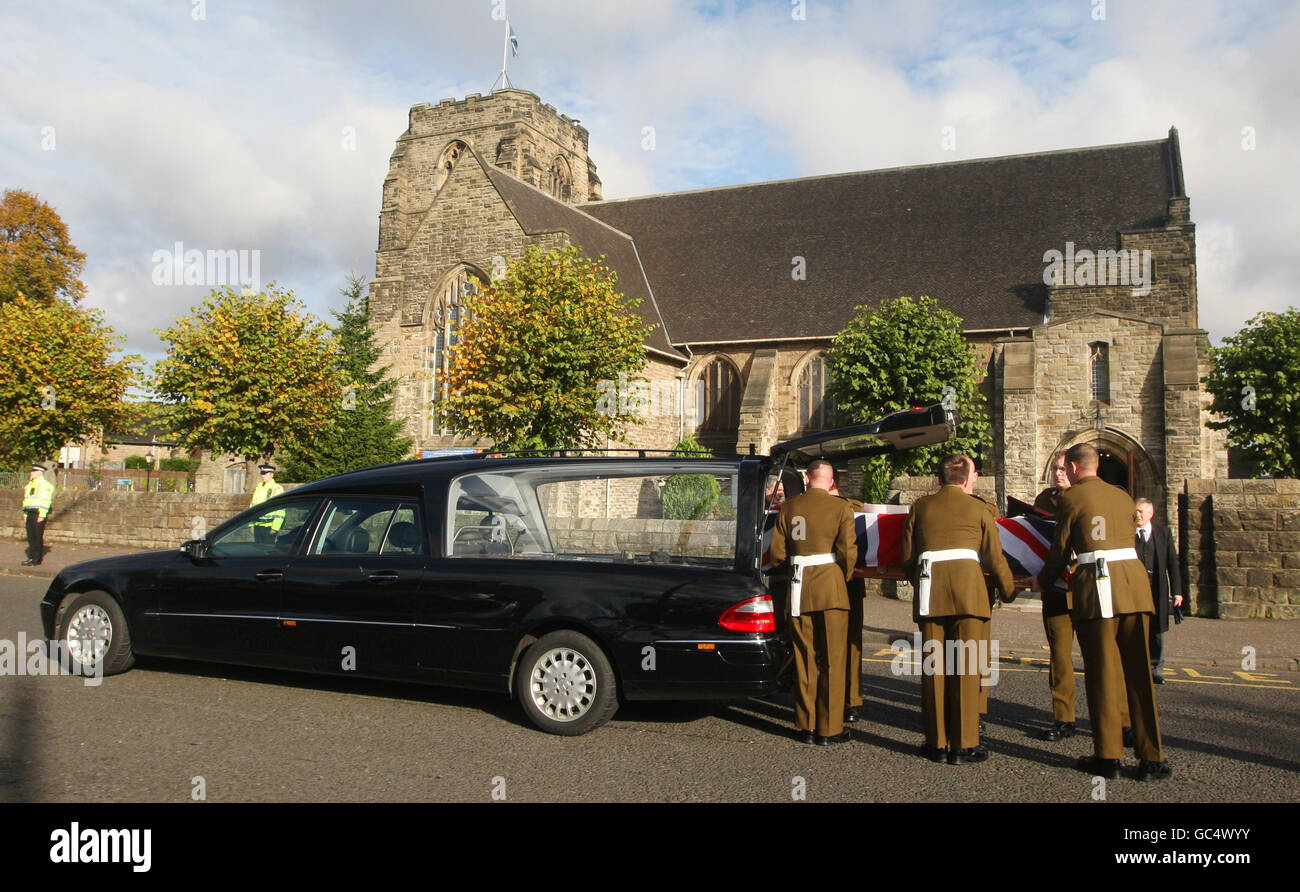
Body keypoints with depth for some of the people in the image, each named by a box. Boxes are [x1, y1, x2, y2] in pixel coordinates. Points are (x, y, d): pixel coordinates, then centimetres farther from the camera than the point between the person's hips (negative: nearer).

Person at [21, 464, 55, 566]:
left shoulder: (44, 484, -9)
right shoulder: (30, 484, 20)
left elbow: (46, 501, -15)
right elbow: (27, 500, 25)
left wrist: (42, 515, -20)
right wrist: (25, 514, 18)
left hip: (39, 514, -9)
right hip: (30, 513, 9)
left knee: (38, 536, -6)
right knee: (30, 536, 9)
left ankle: (37, 559, -2)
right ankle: (32, 557, 15)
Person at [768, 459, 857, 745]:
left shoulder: (788, 507, 4)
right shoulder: (841, 508, -5)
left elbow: (777, 554, 5)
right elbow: (848, 552, -12)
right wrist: (845, 578, 7)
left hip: (799, 589, 3)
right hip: (831, 587, -3)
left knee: (804, 659, 11)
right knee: (832, 660, 5)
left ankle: (806, 726, 16)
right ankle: (829, 729, 9)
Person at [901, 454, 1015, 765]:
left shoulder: (920, 507, 15)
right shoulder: (979, 508, 10)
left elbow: (907, 557, 14)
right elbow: (995, 558, 11)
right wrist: (1010, 591, 26)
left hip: (929, 592, 2)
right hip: (968, 588, -2)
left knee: (933, 667, 7)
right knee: (965, 668, 2)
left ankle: (936, 743, 12)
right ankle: (963, 745, 5)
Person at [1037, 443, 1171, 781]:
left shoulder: (1071, 497, -1)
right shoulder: (1122, 496, 17)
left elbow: (1060, 550, 1)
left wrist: (1043, 582, 18)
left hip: (1098, 588, -5)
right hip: (1134, 581, 5)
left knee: (1102, 673, 3)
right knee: (1139, 671, 7)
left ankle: (1108, 756, 8)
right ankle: (1151, 758, 8)